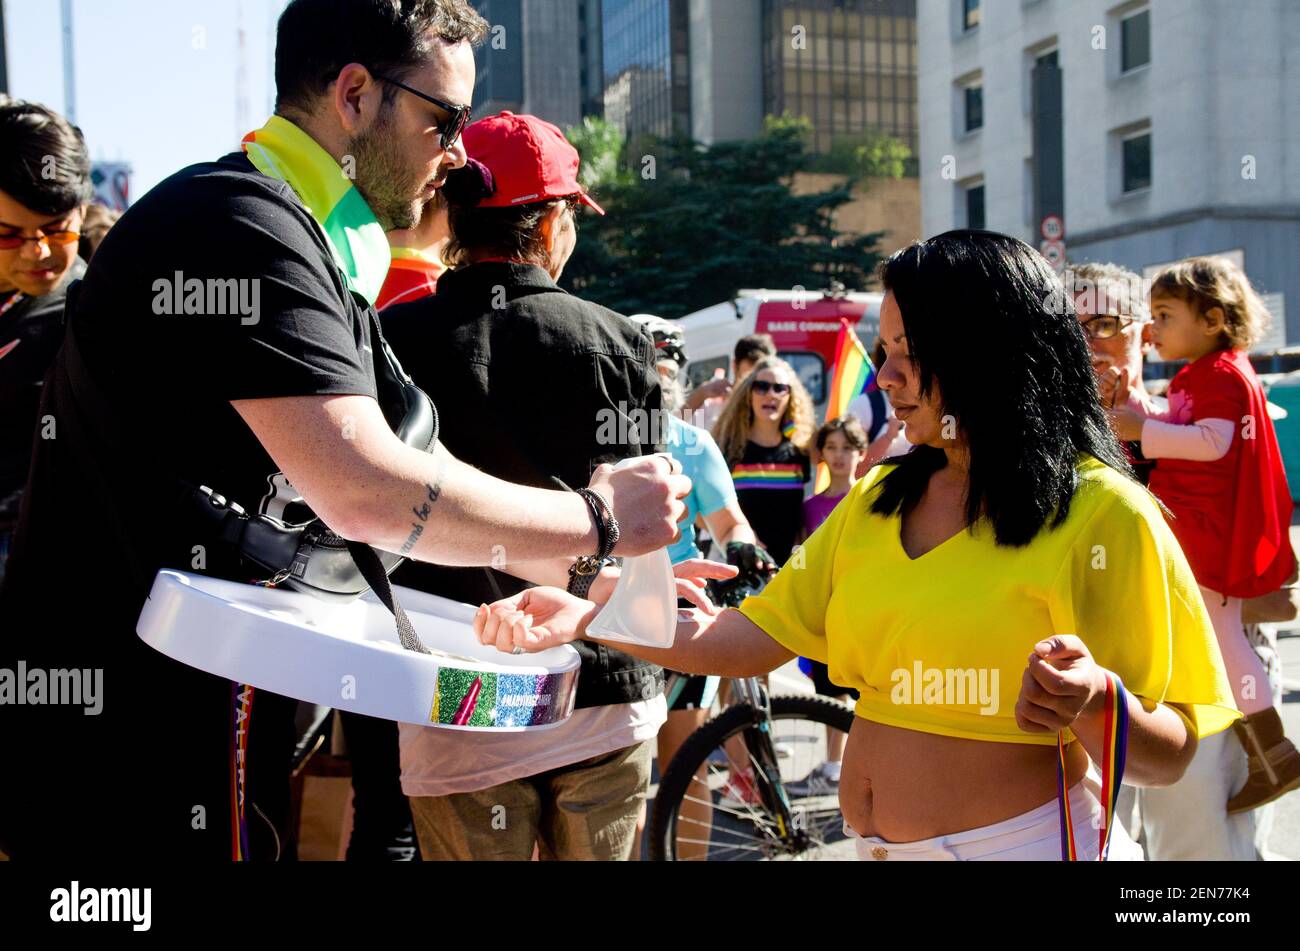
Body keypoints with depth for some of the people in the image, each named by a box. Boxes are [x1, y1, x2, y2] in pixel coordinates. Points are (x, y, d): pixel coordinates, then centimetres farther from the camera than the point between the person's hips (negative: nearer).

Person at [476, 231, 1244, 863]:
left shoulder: (1097, 515, -12)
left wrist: (1095, 703, -31)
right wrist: (586, 617, -4)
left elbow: (1169, 757, -11)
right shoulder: (879, 501, 8)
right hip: (876, 846, 6)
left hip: (1023, 841, -6)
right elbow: (751, 638, 5)